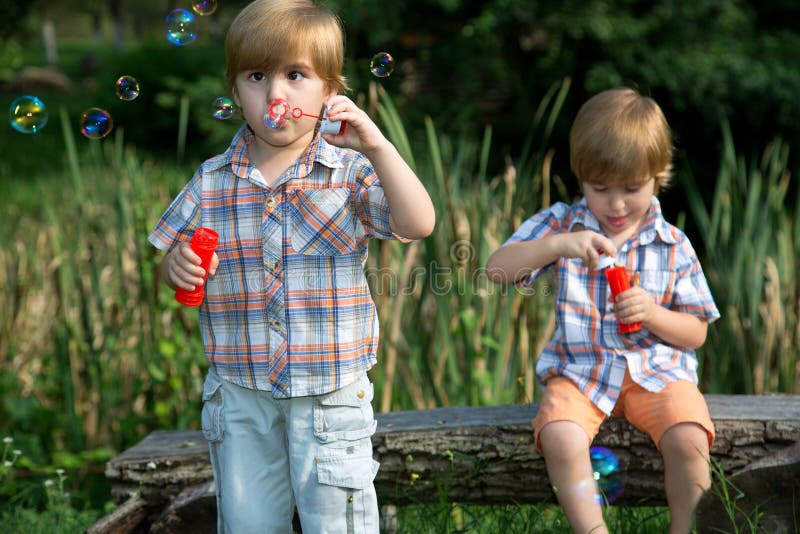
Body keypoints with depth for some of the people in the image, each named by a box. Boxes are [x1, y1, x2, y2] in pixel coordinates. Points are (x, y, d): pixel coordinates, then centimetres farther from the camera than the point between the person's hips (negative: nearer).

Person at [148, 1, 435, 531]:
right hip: (240, 392, 3)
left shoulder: (349, 172, -6)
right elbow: (173, 262, 11)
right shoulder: (213, 183, 1)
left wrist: (376, 146, -27)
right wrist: (178, 266, -13)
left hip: (331, 392, -2)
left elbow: (419, 224, -19)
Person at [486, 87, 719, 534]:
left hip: (656, 369, 0)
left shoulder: (673, 246, 4)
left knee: (690, 440, -26)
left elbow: (696, 333, 6)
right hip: (580, 368, 0)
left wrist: (652, 314, -16)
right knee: (560, 437, -30)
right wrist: (558, 245, -27)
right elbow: (498, 268, -11)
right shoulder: (562, 224, 3)